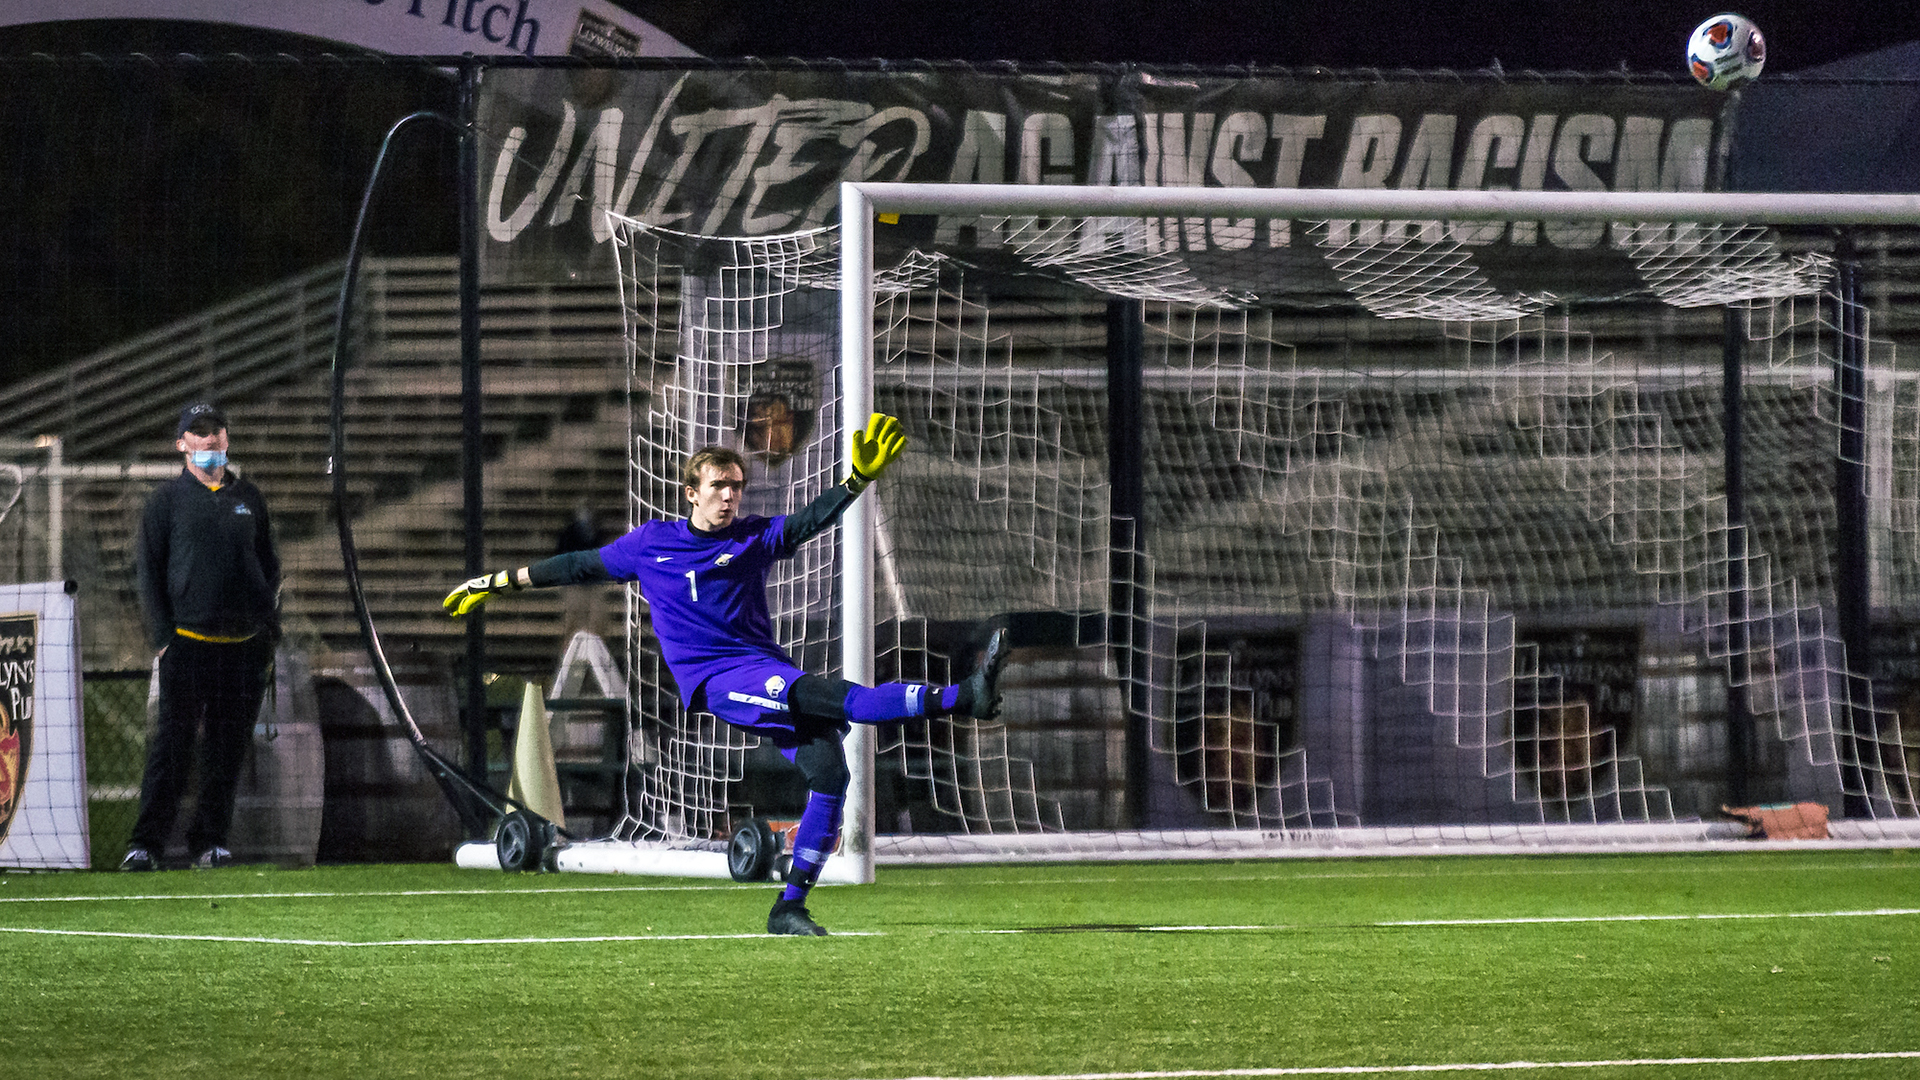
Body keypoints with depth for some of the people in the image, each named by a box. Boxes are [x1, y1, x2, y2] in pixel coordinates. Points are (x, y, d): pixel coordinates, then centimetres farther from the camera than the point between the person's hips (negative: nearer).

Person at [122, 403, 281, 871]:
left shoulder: (247, 497, 14)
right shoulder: (168, 499, 3)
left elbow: (269, 564, 19)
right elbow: (148, 568, 2)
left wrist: (269, 628, 8)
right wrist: (162, 635, -6)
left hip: (243, 644, 4)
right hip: (187, 644, -4)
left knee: (228, 749, 4)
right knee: (173, 744, -9)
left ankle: (210, 840, 12)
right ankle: (146, 843, -10)